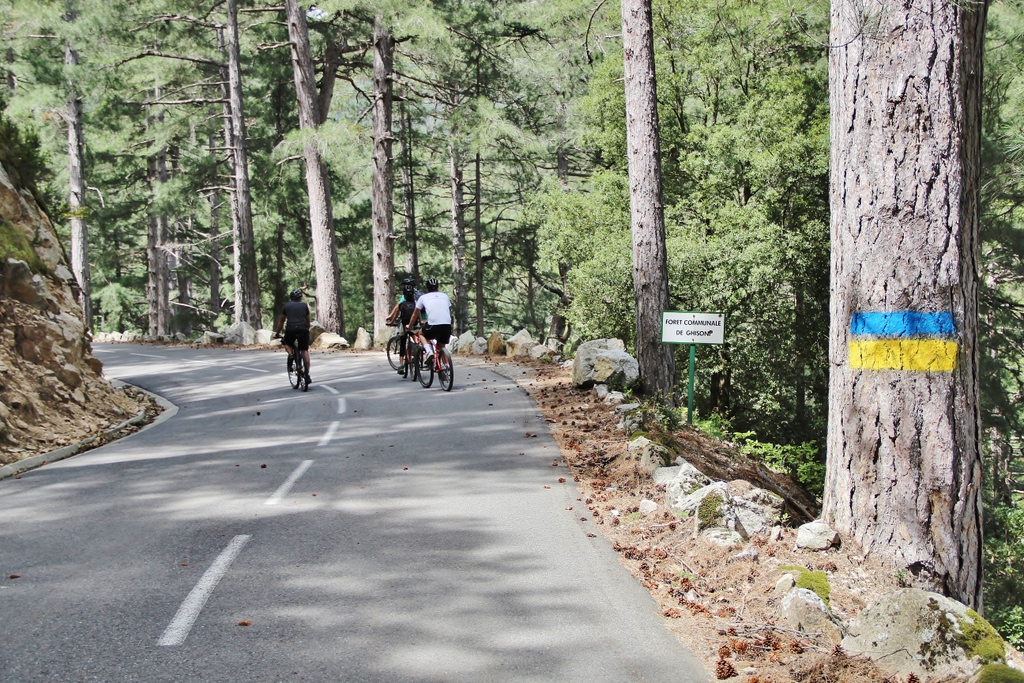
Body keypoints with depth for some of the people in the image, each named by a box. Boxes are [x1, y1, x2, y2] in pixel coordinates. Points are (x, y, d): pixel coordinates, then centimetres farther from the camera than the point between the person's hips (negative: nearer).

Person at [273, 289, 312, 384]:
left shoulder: (287, 305, 17)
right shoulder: (304, 305, 18)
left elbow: (281, 321, 22)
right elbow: (308, 320, 22)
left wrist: (277, 333, 31)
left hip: (290, 329, 0)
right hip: (303, 329, 0)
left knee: (287, 343, 29)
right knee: (305, 351, 7)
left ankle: (291, 355, 0)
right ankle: (307, 374, 2)